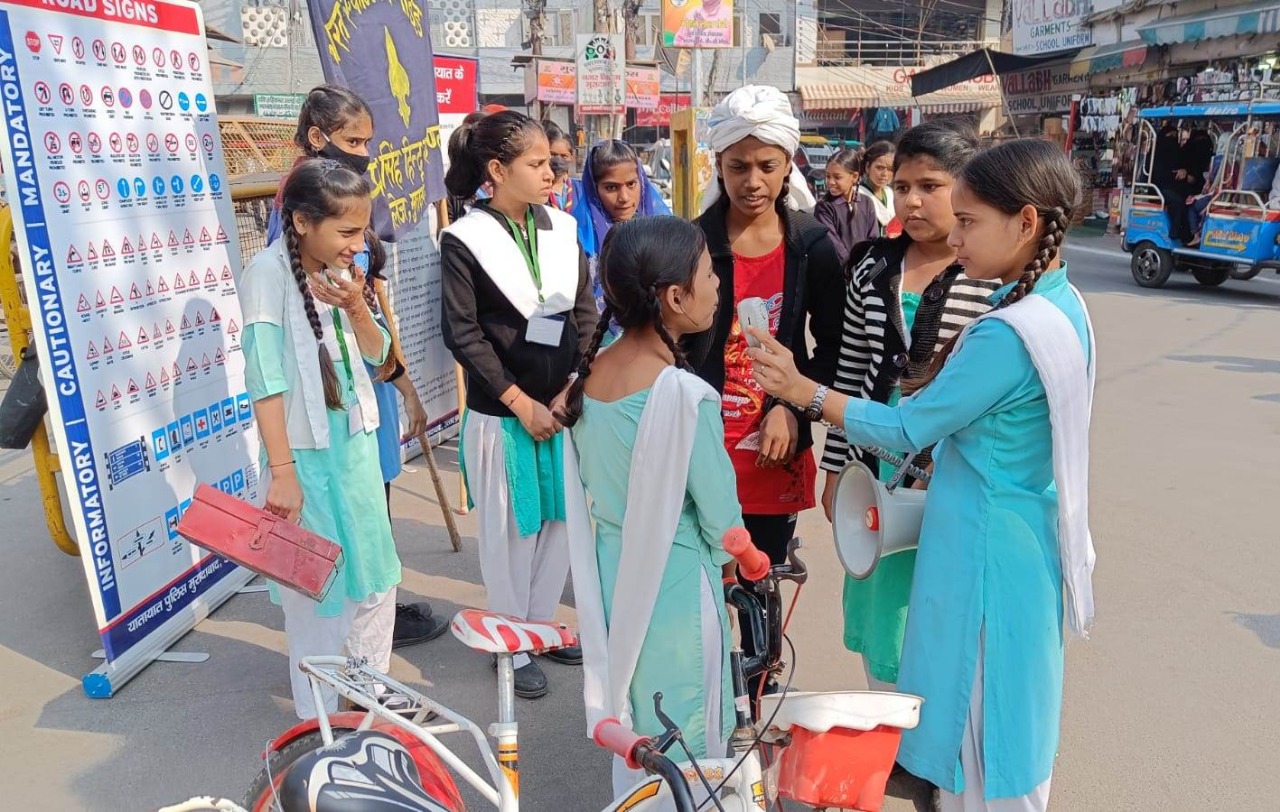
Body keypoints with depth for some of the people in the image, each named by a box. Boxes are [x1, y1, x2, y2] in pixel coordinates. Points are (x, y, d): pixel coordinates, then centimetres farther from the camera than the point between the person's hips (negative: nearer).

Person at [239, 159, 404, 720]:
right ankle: (320, 718, 26)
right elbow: (266, 381, -19)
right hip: (306, 457, -6)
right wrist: (282, 472, -20)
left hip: (357, 444, 7)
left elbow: (377, 353, 8)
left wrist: (355, 306, -11)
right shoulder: (269, 273, -16)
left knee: (375, 577, 17)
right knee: (317, 590, 6)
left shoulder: (340, 270, 2)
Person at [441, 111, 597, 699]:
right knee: (510, 531, 8)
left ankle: (541, 627, 33)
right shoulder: (465, 240, -8)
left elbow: (585, 314, 4)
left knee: (561, 520, 13)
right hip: (501, 412, -4)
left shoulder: (563, 228, 5)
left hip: (565, 404, 5)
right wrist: (520, 401, -12)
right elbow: (463, 333, -10)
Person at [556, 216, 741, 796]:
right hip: (675, 588, -6)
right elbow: (719, 511, -16)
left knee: (632, 731, 26)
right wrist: (727, 557, 4)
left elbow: (589, 481, 4)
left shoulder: (588, 372, -7)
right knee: (685, 745, 15)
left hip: (612, 577, 7)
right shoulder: (684, 394, -26)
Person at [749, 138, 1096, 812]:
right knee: (1006, 705, 25)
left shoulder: (1007, 334, -28)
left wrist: (801, 390, -16)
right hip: (1025, 532, 9)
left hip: (983, 545, -9)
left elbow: (906, 430, -21)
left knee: (978, 710, 11)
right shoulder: (1064, 304, 1)